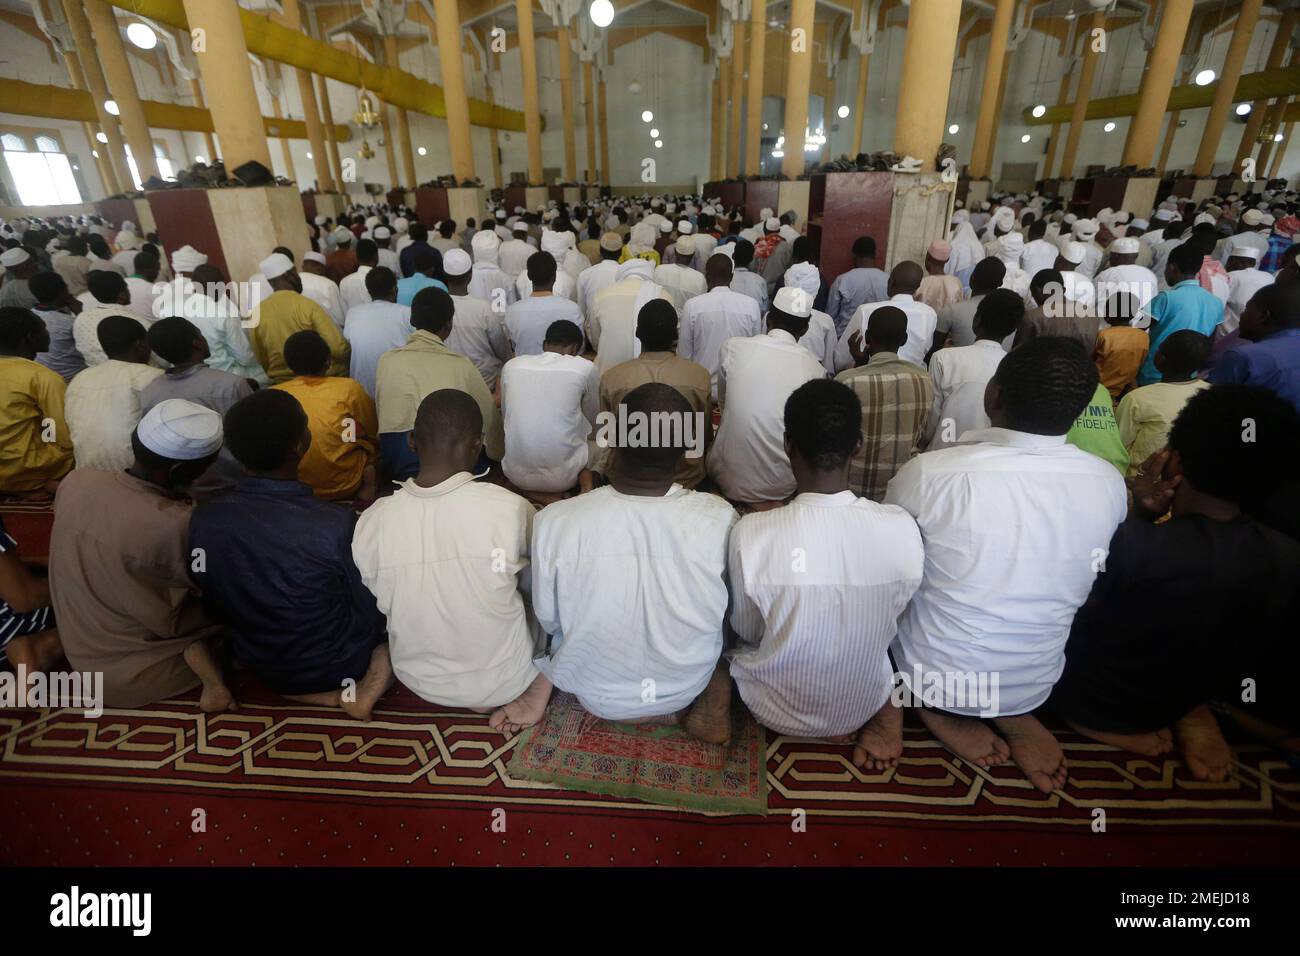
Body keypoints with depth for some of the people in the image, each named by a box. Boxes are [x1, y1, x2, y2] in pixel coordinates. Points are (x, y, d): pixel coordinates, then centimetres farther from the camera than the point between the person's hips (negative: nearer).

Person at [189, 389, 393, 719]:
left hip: (257, 664, 6)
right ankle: (362, 687, -3)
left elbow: (211, 605, -1)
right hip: (335, 665, -6)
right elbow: (373, 613, -17)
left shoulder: (202, 519, -20)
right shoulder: (337, 525, -35)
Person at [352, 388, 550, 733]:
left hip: (419, 681, 3)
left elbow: (381, 604, 0)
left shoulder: (371, 522, -18)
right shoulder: (512, 508, -25)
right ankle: (537, 689, 6)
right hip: (504, 679, -2)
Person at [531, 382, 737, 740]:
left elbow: (548, 620, -10)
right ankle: (715, 691, 10)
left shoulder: (554, 521, -28)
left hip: (594, 692, 2)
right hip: (687, 688, -1)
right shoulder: (720, 519, -27)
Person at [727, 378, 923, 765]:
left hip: (776, 709, -2)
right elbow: (893, 617, -3)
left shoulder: (752, 533, -28)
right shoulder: (902, 528, -21)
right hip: (863, 707, 2)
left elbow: (746, 631, -11)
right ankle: (886, 711, 10)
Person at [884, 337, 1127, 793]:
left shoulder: (929, 473, -26)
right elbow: (1085, 581, 6)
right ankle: (1014, 716, 10)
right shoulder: (1109, 483, -13)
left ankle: (946, 712, 10)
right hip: (1037, 684, 3)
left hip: (933, 676, -3)